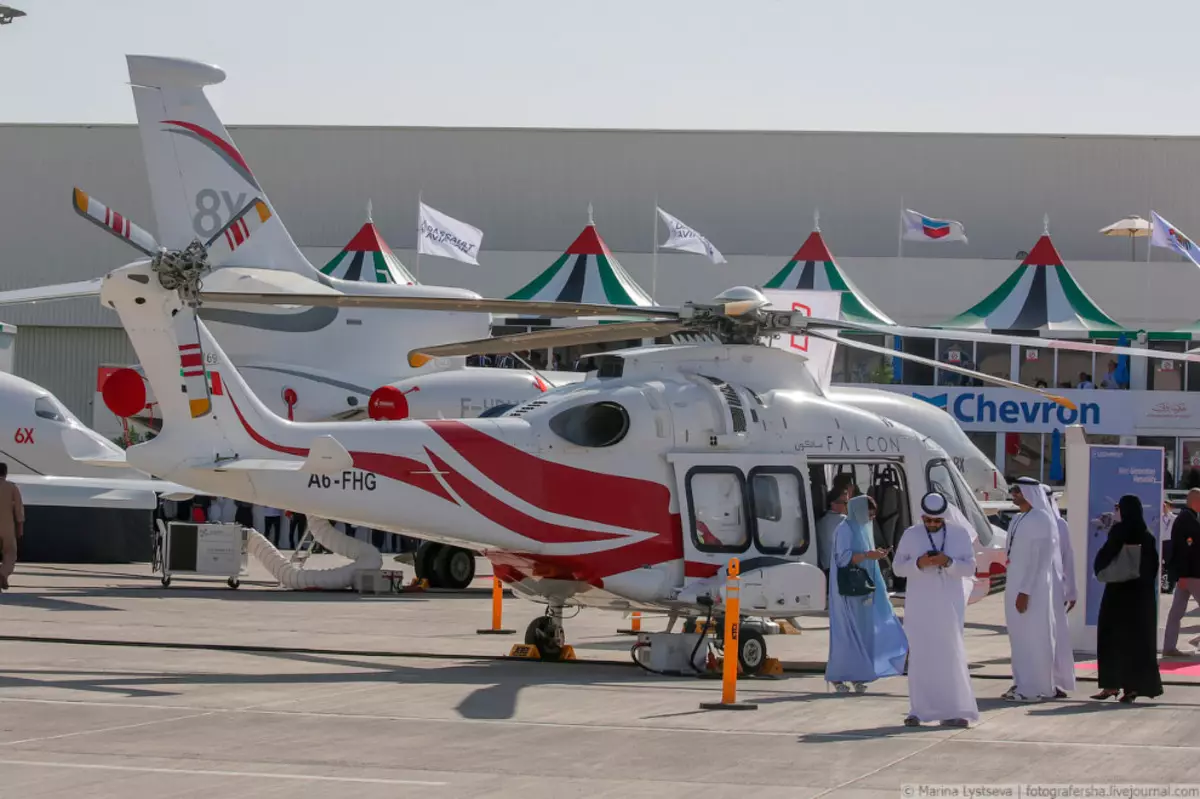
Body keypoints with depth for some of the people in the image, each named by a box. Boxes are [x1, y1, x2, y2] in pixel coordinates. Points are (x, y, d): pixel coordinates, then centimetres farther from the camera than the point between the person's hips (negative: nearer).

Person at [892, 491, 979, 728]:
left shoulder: (960, 534, 2)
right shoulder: (911, 535, 3)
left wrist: (948, 562, -19)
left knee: (949, 655, -2)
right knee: (920, 656, -3)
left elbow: (970, 568, 0)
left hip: (949, 606, 0)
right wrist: (918, 563, -16)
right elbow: (898, 566, 3)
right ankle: (918, 711, 0)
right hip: (919, 606, 0)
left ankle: (952, 711, 0)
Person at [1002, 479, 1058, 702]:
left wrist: (1025, 591, -21)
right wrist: (1013, 589, 17)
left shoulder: (1041, 520, -14)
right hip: (1016, 585, 9)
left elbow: (1038, 559, -18)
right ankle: (1022, 683, 17)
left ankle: (1034, 688, -2)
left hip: (1033, 588, -9)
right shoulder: (1019, 520, 13)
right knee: (1019, 636, 11)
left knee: (1033, 636, -5)